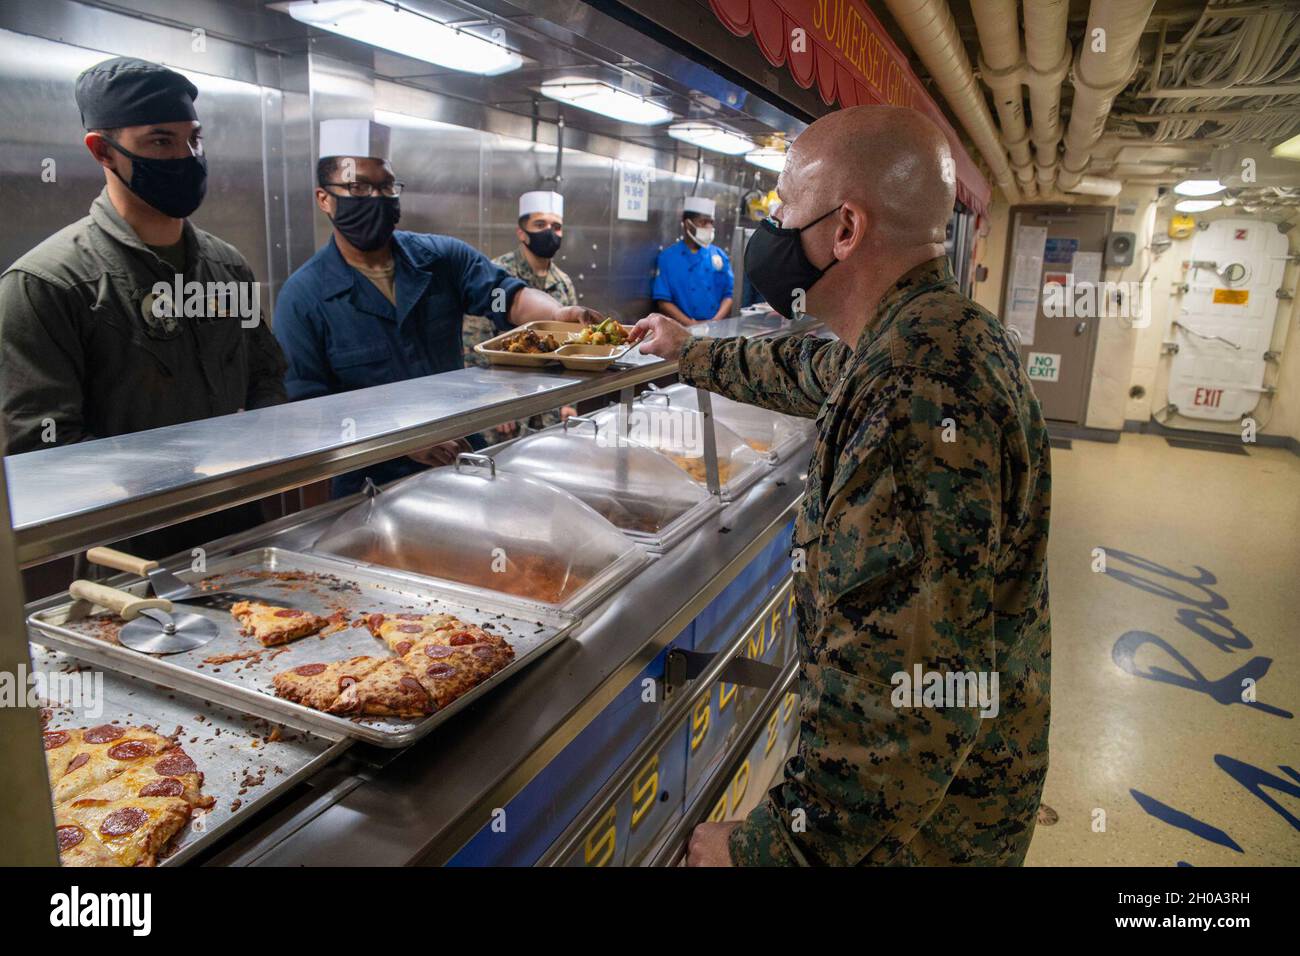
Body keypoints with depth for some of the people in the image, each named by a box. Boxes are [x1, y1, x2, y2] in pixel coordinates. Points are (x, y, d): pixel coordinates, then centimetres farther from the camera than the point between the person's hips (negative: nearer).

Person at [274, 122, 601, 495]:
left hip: (461, 463, 3)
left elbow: (507, 295, -9)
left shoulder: (442, 257, 4)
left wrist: (559, 314, -32)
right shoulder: (302, 298, -5)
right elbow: (306, 408, -8)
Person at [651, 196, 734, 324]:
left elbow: (729, 294, 10)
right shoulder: (668, 257, 4)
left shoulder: (720, 256, 13)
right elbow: (663, 301, -1)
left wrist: (715, 321, -7)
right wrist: (690, 324, -12)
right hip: (683, 328, -2)